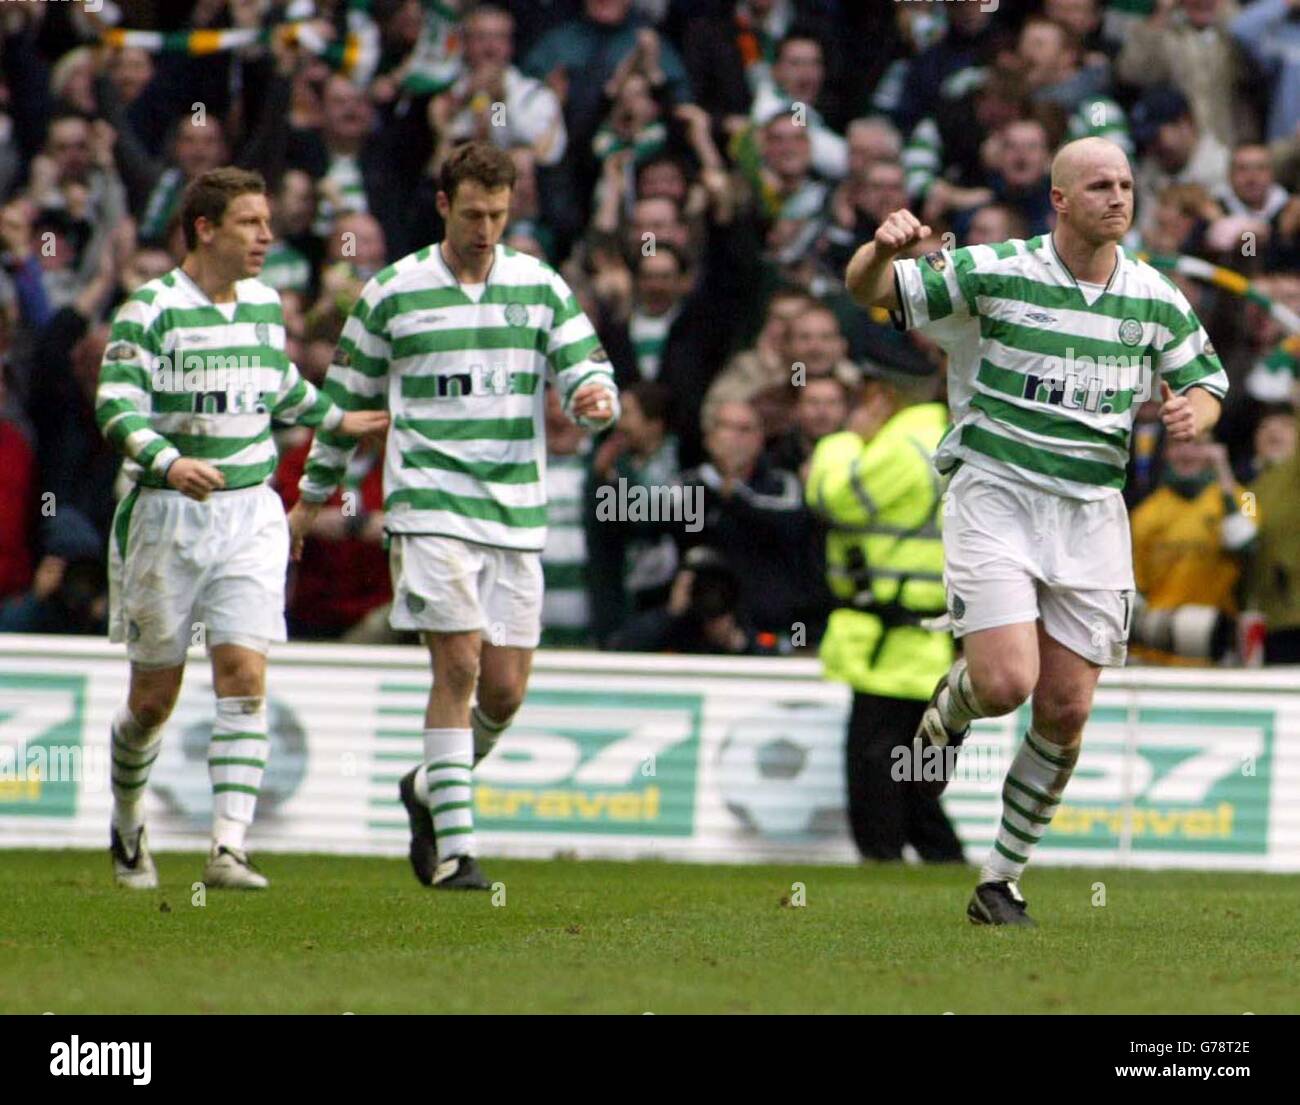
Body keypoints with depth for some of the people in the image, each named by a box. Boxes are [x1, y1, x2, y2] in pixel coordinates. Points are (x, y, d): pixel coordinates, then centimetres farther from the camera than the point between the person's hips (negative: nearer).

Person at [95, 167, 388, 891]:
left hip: (251, 513, 4)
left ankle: (230, 847, -17)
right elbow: (117, 407, -17)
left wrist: (340, 420, 34)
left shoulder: (266, 303, 10)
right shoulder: (150, 311, -9)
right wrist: (170, 463, -32)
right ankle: (128, 827, 30)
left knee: (244, 675, -12)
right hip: (166, 514, -4)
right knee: (154, 695, 4)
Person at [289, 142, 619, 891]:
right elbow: (349, 398, 12)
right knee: (458, 666, -15)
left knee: (506, 689, 3)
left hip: (517, 515, 3)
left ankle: (430, 792, 30)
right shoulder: (392, 293, 3)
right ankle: (455, 847, -11)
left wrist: (596, 396, -19)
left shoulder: (540, 286, 9)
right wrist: (312, 497, 17)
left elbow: (587, 368, 6)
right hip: (430, 505, -3)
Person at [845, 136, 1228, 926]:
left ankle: (1002, 881, 15)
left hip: (1092, 511, 4)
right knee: (1006, 684, -19)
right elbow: (869, 291, -4)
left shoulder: (1156, 299, 5)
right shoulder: (996, 274, -6)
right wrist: (885, 247, -28)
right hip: (995, 497, -4)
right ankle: (946, 713, 20)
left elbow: (1205, 382, 20)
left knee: (1066, 710, 0)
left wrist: (1193, 413, -4)